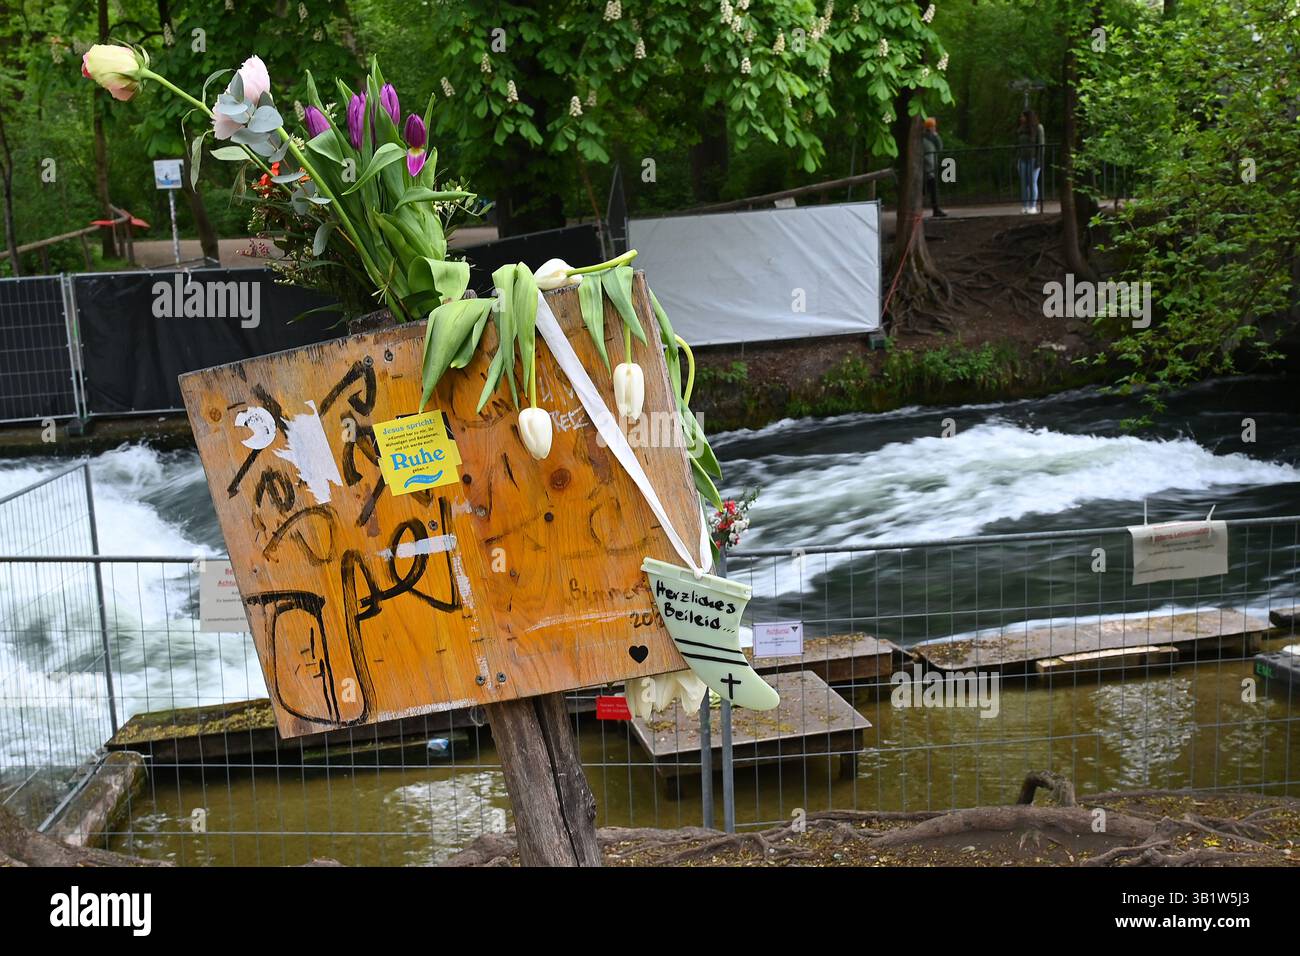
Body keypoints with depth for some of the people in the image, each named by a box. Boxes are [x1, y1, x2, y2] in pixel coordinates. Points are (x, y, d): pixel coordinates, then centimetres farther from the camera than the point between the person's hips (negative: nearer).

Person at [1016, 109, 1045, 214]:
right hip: (1022, 159, 5)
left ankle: (1033, 207, -3)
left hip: (1034, 158, -5)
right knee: (1024, 183, 1)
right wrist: (1016, 160, 9)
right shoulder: (1020, 129, 10)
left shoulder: (1038, 127, -5)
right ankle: (1024, 206, 2)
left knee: (1032, 183, -7)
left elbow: (1041, 144, -8)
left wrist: (1039, 160, -15)